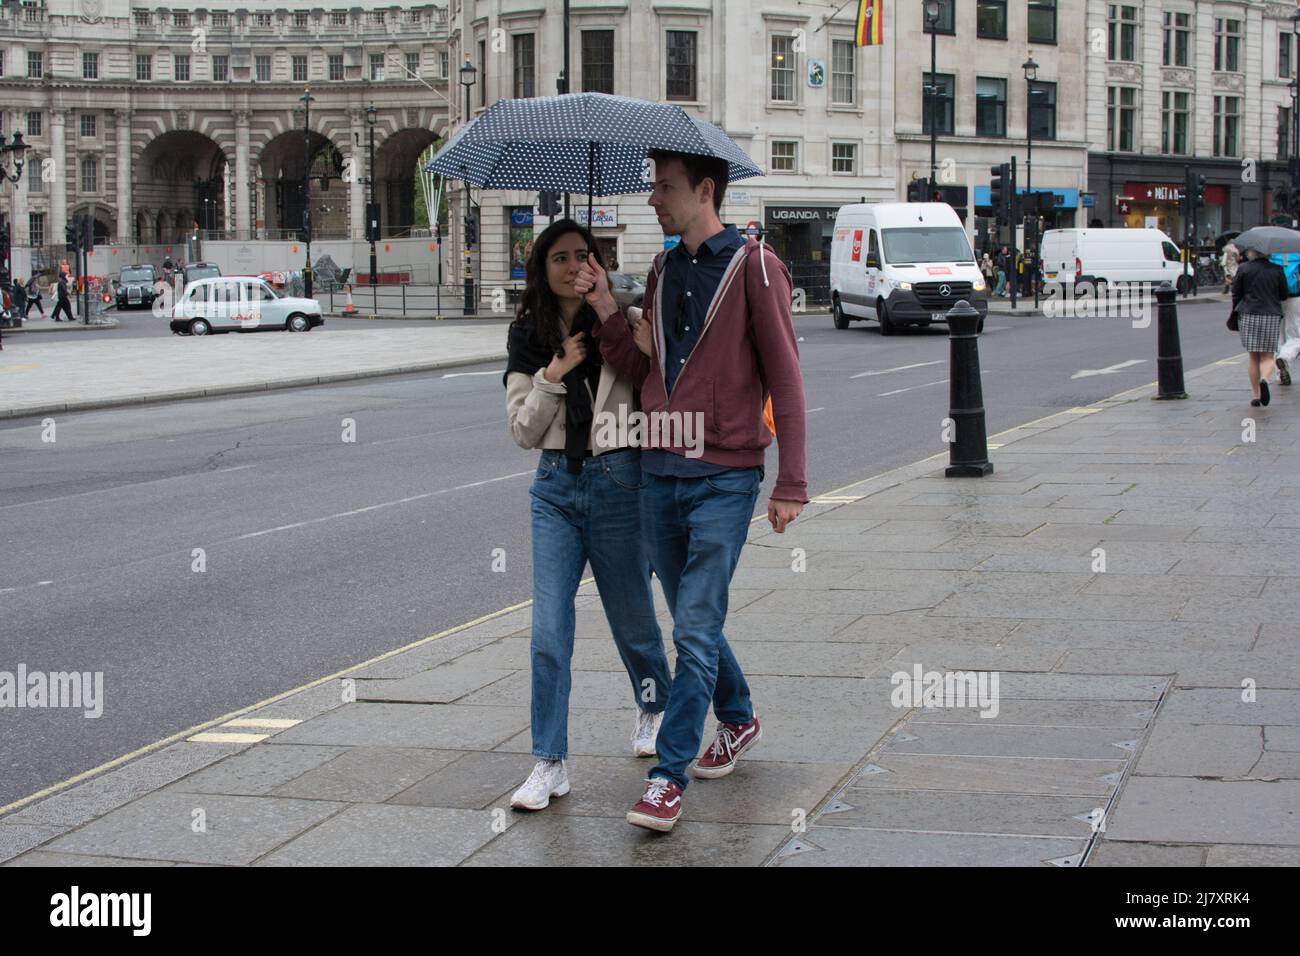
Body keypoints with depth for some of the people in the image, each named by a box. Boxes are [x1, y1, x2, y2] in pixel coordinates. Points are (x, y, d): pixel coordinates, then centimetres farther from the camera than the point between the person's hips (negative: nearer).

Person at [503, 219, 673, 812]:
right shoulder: (527, 340, 4)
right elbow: (523, 432, 2)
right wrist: (553, 376, -13)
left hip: (619, 479, -2)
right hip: (556, 485, 2)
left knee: (632, 617, 12)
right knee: (548, 629, -6)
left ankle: (654, 708, 42)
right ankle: (550, 763, -1)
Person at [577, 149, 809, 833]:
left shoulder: (753, 266, -6)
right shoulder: (663, 272, 13)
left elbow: (784, 377, -7)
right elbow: (643, 370, 15)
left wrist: (790, 485, -11)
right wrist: (607, 312, -1)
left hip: (723, 477, -6)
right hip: (660, 472, 6)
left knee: (696, 630, -7)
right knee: (691, 621, 16)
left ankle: (668, 776, -3)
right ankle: (738, 721, 38)